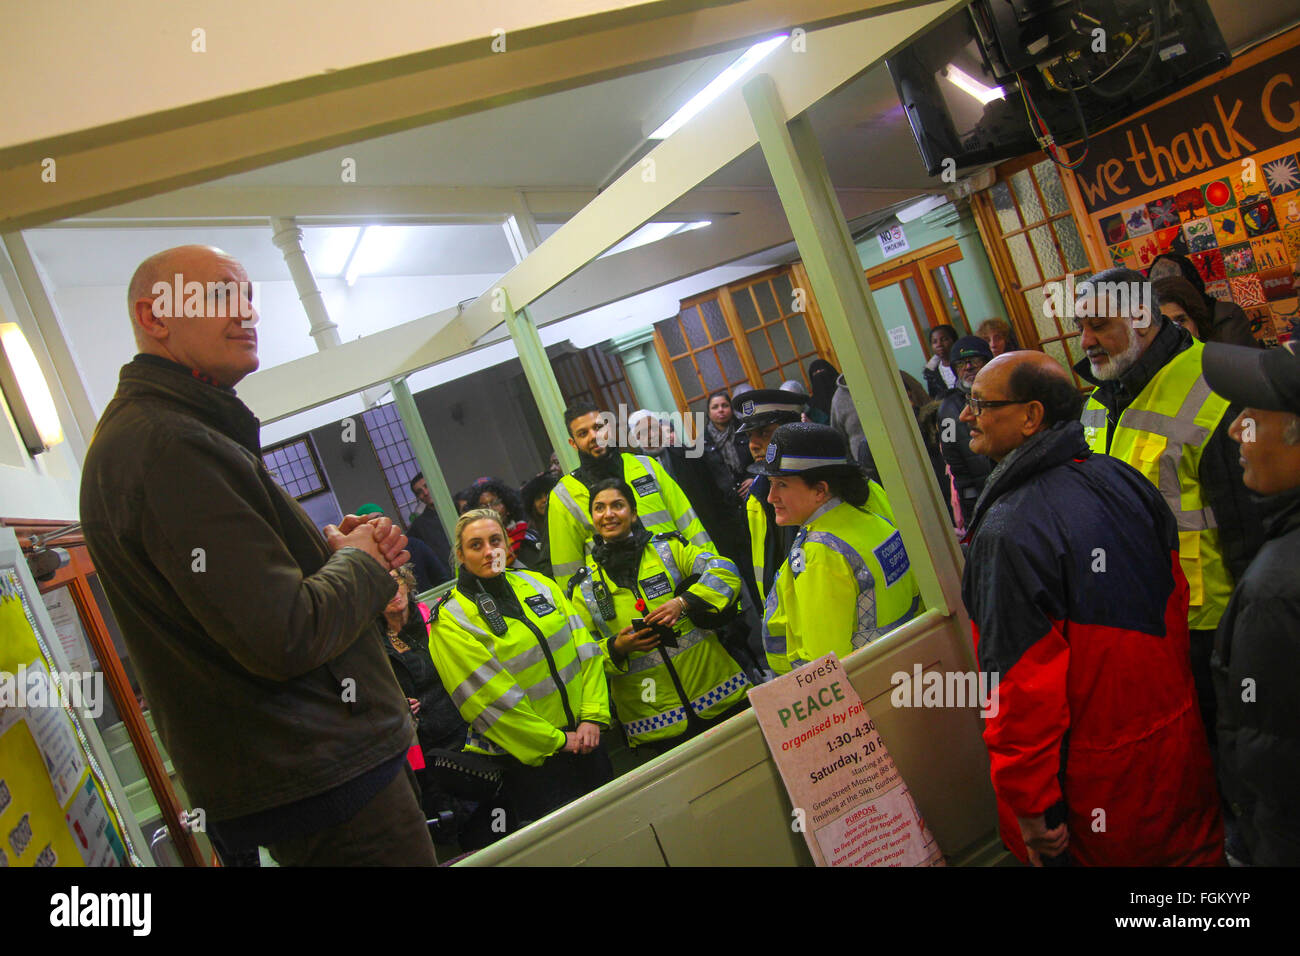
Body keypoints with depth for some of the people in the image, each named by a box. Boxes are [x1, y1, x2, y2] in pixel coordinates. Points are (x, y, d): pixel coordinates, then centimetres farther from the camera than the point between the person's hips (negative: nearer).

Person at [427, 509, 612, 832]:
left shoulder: (539, 584, 5)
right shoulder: (450, 619, -12)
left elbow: (584, 647, 2)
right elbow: (491, 697, -15)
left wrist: (593, 716, -9)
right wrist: (555, 740, -13)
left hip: (583, 740, 6)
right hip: (526, 759, -5)